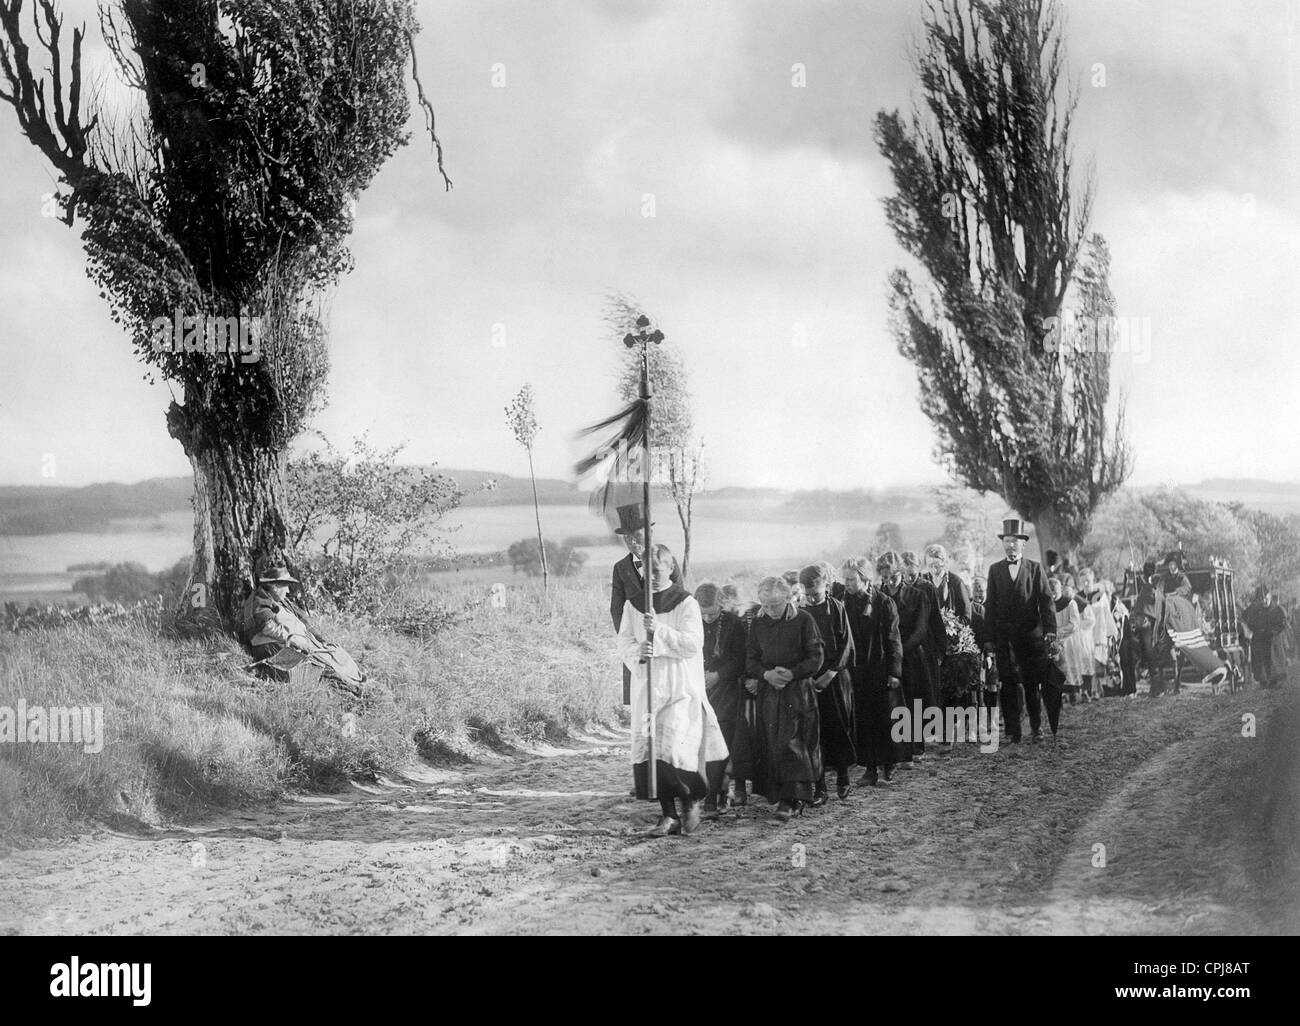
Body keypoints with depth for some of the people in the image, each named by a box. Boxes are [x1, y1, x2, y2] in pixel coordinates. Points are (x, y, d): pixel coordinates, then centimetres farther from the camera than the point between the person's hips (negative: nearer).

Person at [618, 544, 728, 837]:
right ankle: (669, 815, 8)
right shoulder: (634, 604, 10)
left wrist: (660, 630, -24)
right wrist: (638, 651, -14)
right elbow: (624, 641, 8)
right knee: (647, 749, 0)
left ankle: (692, 799, 12)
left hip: (680, 686, -4)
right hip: (646, 686, 4)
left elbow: (693, 643, -13)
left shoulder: (686, 603, -4)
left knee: (673, 746, -14)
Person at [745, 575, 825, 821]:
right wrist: (766, 674, -12)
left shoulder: (803, 620, -4)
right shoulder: (758, 623, 7)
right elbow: (750, 660, 9)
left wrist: (791, 673, -18)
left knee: (794, 743, -10)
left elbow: (816, 658, -5)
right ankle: (780, 795, 7)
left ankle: (793, 799, -12)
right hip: (768, 692, 4)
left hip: (798, 692, -4)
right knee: (772, 744, 1)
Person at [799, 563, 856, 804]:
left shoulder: (836, 608, 0)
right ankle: (819, 787, 0)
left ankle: (842, 777, 20)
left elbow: (846, 644, -2)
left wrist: (830, 673, -10)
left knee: (840, 727, 3)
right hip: (810, 679, 1)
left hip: (836, 677, -1)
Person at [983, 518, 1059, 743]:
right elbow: (990, 605, 7)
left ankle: (1037, 728, 13)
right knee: (1008, 684, 0)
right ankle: (1013, 731, 4)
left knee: (1033, 684, 2)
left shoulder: (1035, 569, 6)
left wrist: (1050, 629, -11)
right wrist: (989, 637, 1)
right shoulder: (995, 570, 9)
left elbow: (1046, 600, 0)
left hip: (1031, 634, -1)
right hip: (1004, 637, 1)